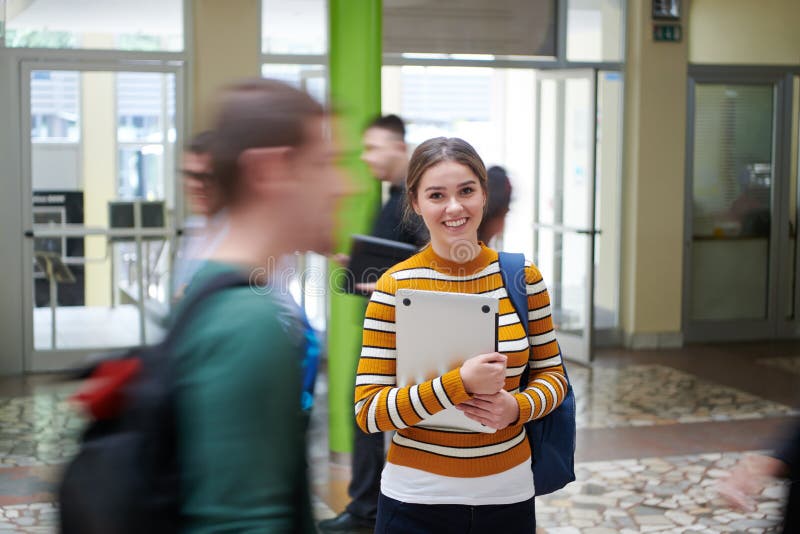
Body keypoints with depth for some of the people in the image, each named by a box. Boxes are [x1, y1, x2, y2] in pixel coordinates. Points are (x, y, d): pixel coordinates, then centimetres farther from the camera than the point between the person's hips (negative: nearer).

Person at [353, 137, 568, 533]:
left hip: (509, 493, 3)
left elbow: (552, 374, 8)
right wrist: (460, 383, -23)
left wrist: (518, 406, -14)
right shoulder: (395, 286, -9)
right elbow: (368, 412, -11)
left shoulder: (523, 277, -1)